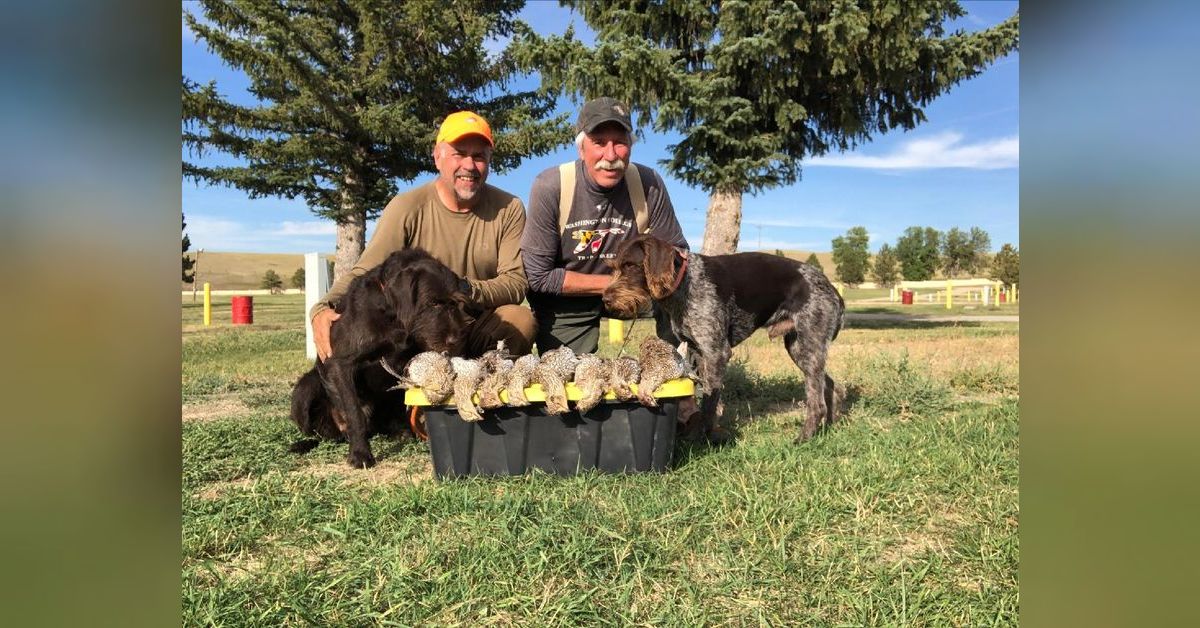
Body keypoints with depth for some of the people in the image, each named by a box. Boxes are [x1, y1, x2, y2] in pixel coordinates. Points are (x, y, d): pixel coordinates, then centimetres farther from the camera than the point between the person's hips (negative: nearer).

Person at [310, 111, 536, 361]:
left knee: (520, 319, -29)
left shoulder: (509, 209, -3)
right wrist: (323, 309, -29)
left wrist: (468, 291, -29)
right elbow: (364, 273, -9)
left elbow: (516, 281, -9)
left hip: (484, 330, 1)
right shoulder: (406, 208, -6)